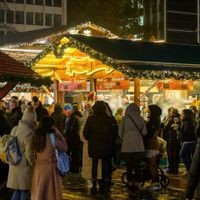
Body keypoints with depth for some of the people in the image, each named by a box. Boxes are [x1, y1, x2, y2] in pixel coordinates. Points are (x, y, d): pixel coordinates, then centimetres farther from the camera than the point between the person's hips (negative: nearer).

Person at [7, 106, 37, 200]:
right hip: (25, 166, -7)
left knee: (17, 191, 17)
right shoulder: (29, 132, -20)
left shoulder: (14, 129, 3)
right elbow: (30, 153, -17)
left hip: (14, 166, 7)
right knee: (25, 192, 5)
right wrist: (34, 165, -2)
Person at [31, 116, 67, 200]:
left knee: (39, 193, 12)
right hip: (50, 166, -5)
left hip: (39, 167, 5)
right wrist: (58, 133, -5)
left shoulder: (37, 136, 2)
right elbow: (65, 148, -8)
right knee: (52, 192, 6)